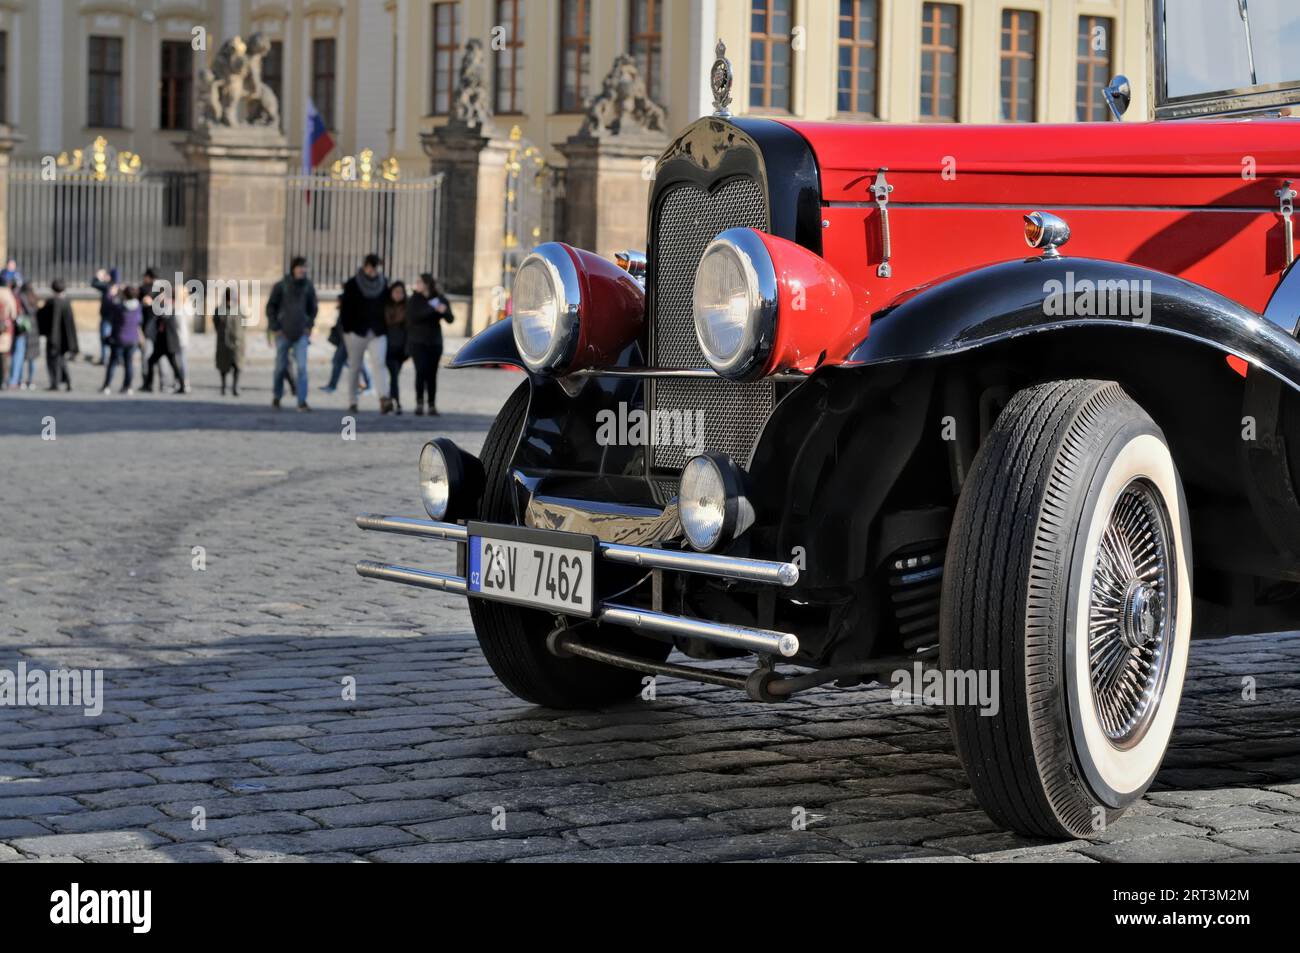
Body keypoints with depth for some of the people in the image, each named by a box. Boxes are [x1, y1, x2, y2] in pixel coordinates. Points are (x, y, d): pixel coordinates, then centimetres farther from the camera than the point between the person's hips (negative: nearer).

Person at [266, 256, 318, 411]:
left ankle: (302, 402, -10)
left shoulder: (308, 286, 1)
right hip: (283, 333, -1)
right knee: (281, 366, 8)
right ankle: (276, 396, 31)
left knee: (301, 367, -10)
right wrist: (275, 328, -4)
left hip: (301, 334, 1)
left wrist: (309, 326, 5)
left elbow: (312, 308, 14)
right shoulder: (281, 285, -6)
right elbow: (270, 307, 0)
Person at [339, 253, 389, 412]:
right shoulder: (352, 284, -2)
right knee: (354, 367, 5)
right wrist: (346, 328, -6)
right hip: (357, 331, -1)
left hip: (377, 332, 1)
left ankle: (384, 398, -26)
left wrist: (385, 327, 9)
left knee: (380, 362, -17)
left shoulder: (384, 283, 8)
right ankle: (352, 402, 12)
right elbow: (345, 308, -1)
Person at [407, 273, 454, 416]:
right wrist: (432, 309, -23)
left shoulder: (440, 299, 0)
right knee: (421, 371, -13)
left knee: (432, 373, 2)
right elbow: (412, 317, -14)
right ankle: (419, 403, -7)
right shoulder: (415, 299, -1)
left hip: (434, 341, 1)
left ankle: (432, 405, 7)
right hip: (417, 341, -1)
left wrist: (444, 311, -28)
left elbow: (450, 319, -6)